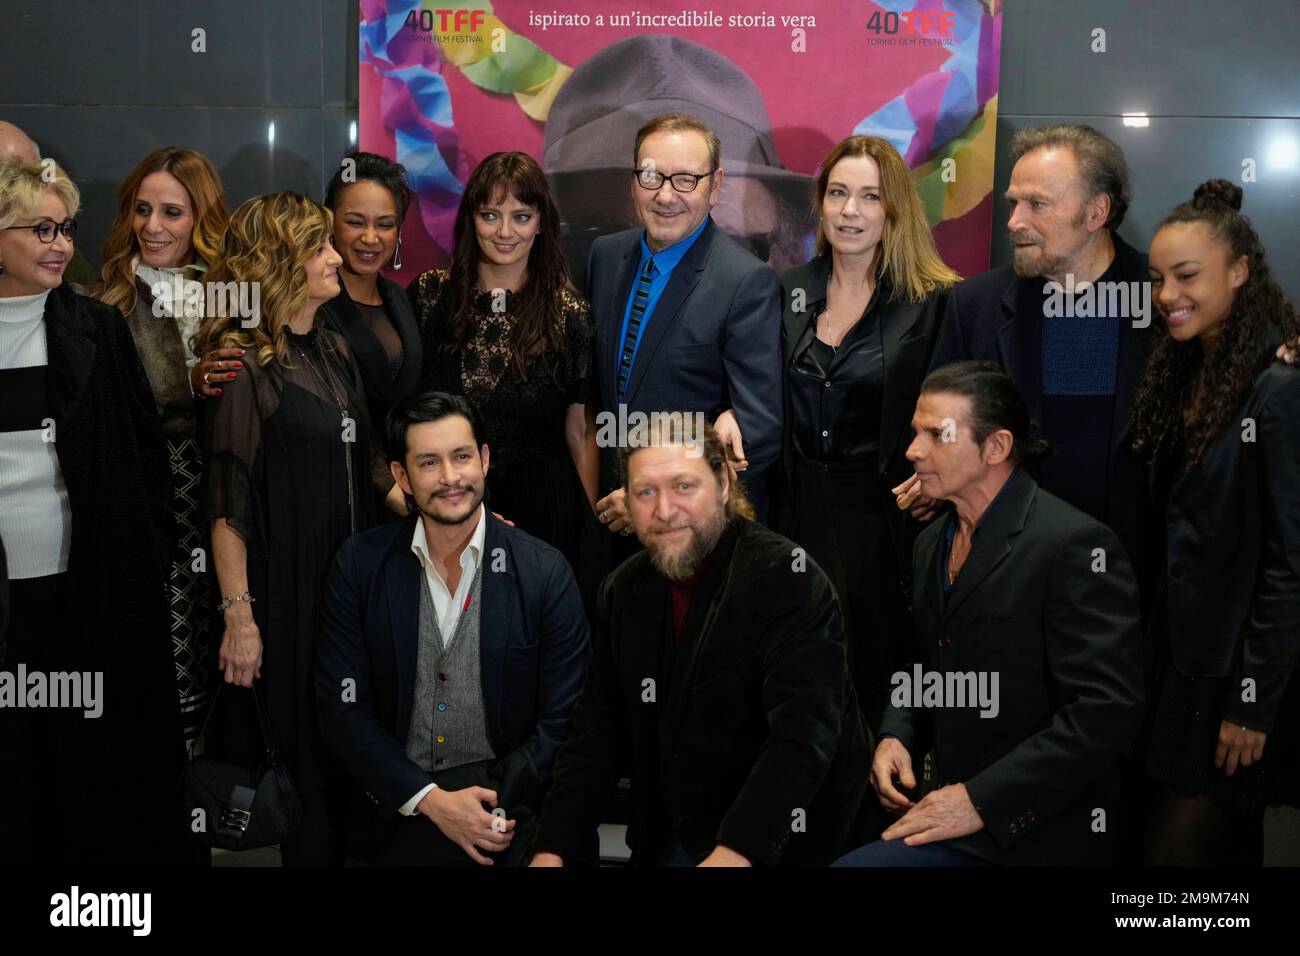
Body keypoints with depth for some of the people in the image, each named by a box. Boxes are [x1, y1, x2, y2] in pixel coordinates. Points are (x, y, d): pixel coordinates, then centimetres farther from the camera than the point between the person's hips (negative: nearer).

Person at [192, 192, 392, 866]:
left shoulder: (334, 353, 11)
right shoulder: (245, 364, -12)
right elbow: (226, 500, -16)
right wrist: (238, 615, -20)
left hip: (348, 583, 7)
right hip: (281, 588, -7)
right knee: (296, 751, 4)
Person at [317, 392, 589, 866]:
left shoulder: (546, 572, -3)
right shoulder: (358, 564, 0)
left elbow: (561, 721, -1)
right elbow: (343, 710, 0)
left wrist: (496, 807, -13)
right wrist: (431, 800, -10)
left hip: (508, 805, 0)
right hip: (400, 806, 0)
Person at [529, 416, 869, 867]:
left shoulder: (785, 578, -19)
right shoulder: (624, 592, 2)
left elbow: (804, 735, -29)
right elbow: (596, 733, 3)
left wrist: (737, 852, -40)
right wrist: (553, 849, -8)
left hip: (776, 844, -5)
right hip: (671, 840, 6)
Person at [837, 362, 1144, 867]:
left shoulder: (1074, 544, -16)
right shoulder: (932, 545, 10)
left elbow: (1106, 710, -21)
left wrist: (981, 801, -21)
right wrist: (896, 737, 1)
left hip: (1026, 836, -7)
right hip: (950, 805, 7)